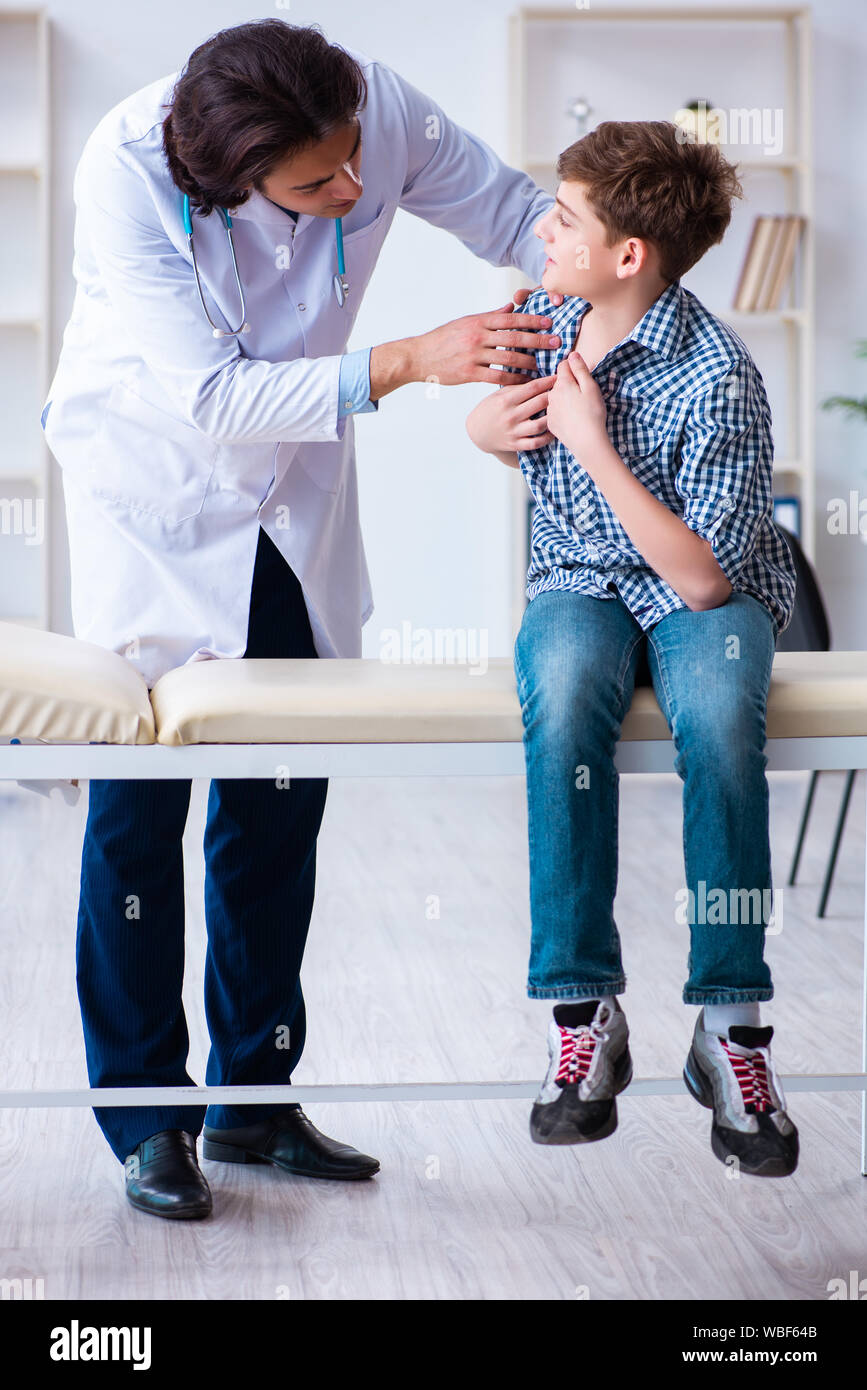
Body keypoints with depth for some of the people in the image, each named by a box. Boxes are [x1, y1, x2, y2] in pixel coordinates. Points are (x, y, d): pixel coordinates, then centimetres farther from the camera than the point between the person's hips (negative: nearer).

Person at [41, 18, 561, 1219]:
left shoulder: (378, 106, -21)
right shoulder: (125, 174, -31)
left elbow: (513, 213, -6)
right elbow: (215, 399, -32)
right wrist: (410, 362, -39)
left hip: (296, 489, 4)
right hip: (155, 481, -4)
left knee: (283, 796, 8)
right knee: (140, 803, -3)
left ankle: (254, 1096, 21)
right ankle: (147, 1114, 11)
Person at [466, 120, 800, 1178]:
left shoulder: (717, 382, -21)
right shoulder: (545, 316, 0)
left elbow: (703, 576, -24)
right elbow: (508, 426, 21)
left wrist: (592, 443, -24)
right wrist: (485, 429, -5)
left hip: (700, 591, -3)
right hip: (580, 582, 4)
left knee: (718, 715, -38)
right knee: (564, 692, -34)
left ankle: (728, 1024, -28)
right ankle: (583, 1013, -31)